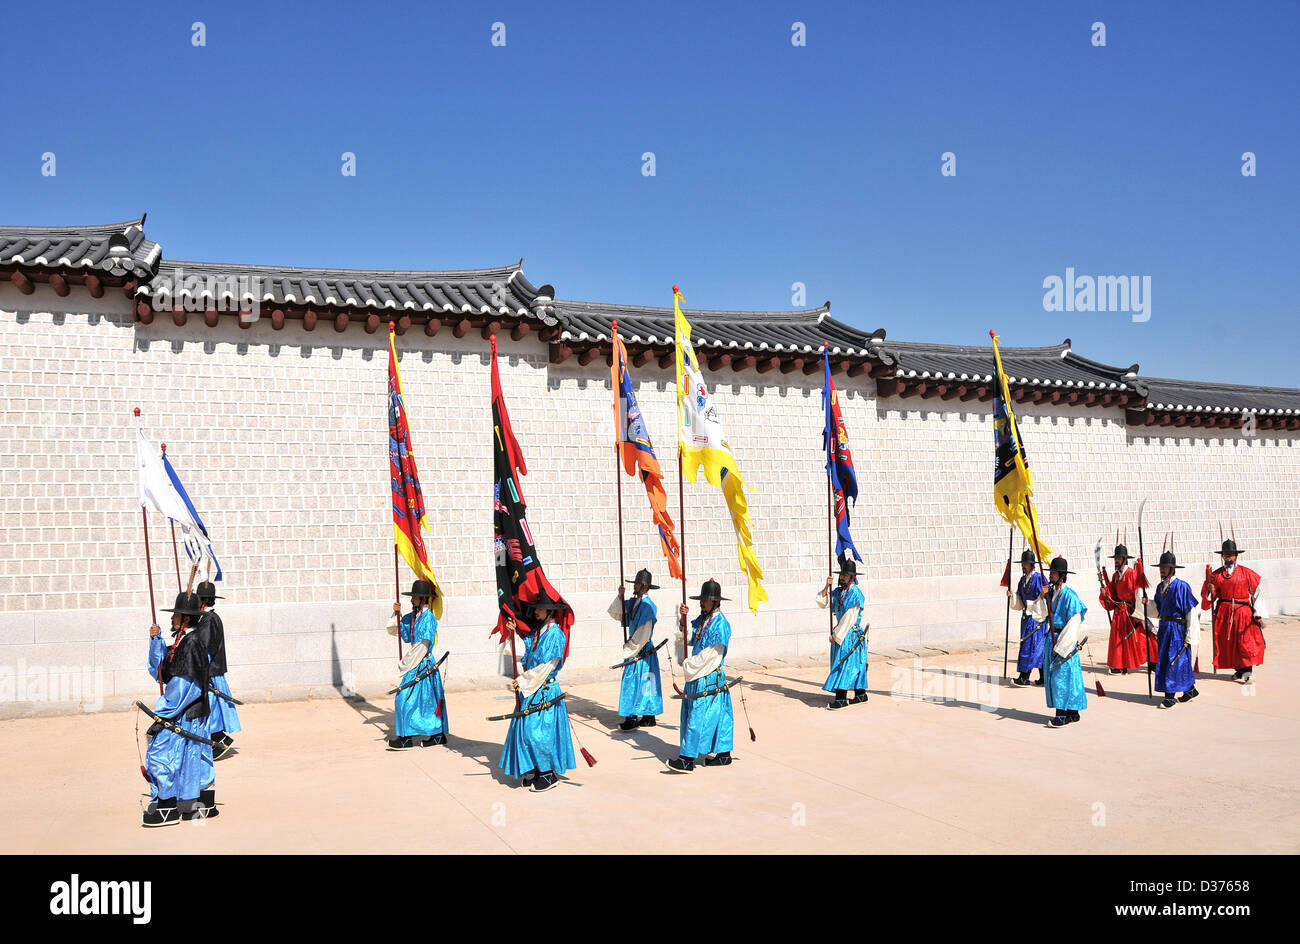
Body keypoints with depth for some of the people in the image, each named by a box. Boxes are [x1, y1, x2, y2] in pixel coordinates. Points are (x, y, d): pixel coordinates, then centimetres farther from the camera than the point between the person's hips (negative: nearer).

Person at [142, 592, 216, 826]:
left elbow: (184, 683, -21)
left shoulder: (192, 642, -18)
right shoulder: (180, 640, 12)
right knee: (193, 755, 14)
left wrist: (164, 714, -18)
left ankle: (167, 810, 3)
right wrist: (156, 639, 7)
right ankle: (204, 805, 22)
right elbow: (160, 668, 18)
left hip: (184, 712, -9)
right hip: (191, 710, 9)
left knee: (163, 753, -5)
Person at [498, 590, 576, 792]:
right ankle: (535, 771, 20)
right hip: (530, 689, 8)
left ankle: (549, 774, 4)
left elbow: (545, 667, -17)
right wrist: (515, 632, 5)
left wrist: (522, 681, -14)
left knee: (539, 731, -7)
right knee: (527, 728, 10)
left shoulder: (555, 634, -15)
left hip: (544, 690, -8)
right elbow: (526, 652, 15)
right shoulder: (536, 631, 12)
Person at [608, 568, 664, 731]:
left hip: (642, 651, -8)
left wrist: (629, 649, -11)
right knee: (644, 683, 12)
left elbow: (643, 634, -18)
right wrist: (620, 596, -1)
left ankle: (632, 720, -5)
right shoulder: (633, 602, 8)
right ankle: (648, 718, 19)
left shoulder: (648, 606, -17)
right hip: (634, 649, 8)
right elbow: (615, 613, 11)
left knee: (634, 682, -8)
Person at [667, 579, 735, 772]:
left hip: (709, 678, -9)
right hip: (697, 676, 9)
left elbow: (708, 655, -19)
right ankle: (722, 754, 23)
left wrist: (687, 665, -10)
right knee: (716, 715, 14)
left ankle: (687, 760, -7)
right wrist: (684, 617, 1)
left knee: (697, 717, -8)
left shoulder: (720, 625, -15)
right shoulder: (702, 620, 11)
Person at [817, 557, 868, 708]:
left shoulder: (855, 593, -15)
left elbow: (849, 617, -17)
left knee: (844, 663, -12)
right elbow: (822, 601, 12)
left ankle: (841, 698, -13)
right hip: (841, 631, 8)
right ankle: (861, 694, 21)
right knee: (854, 664, 13)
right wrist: (826, 587, -4)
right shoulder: (838, 591, 10)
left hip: (851, 633, -8)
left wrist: (836, 634, -15)